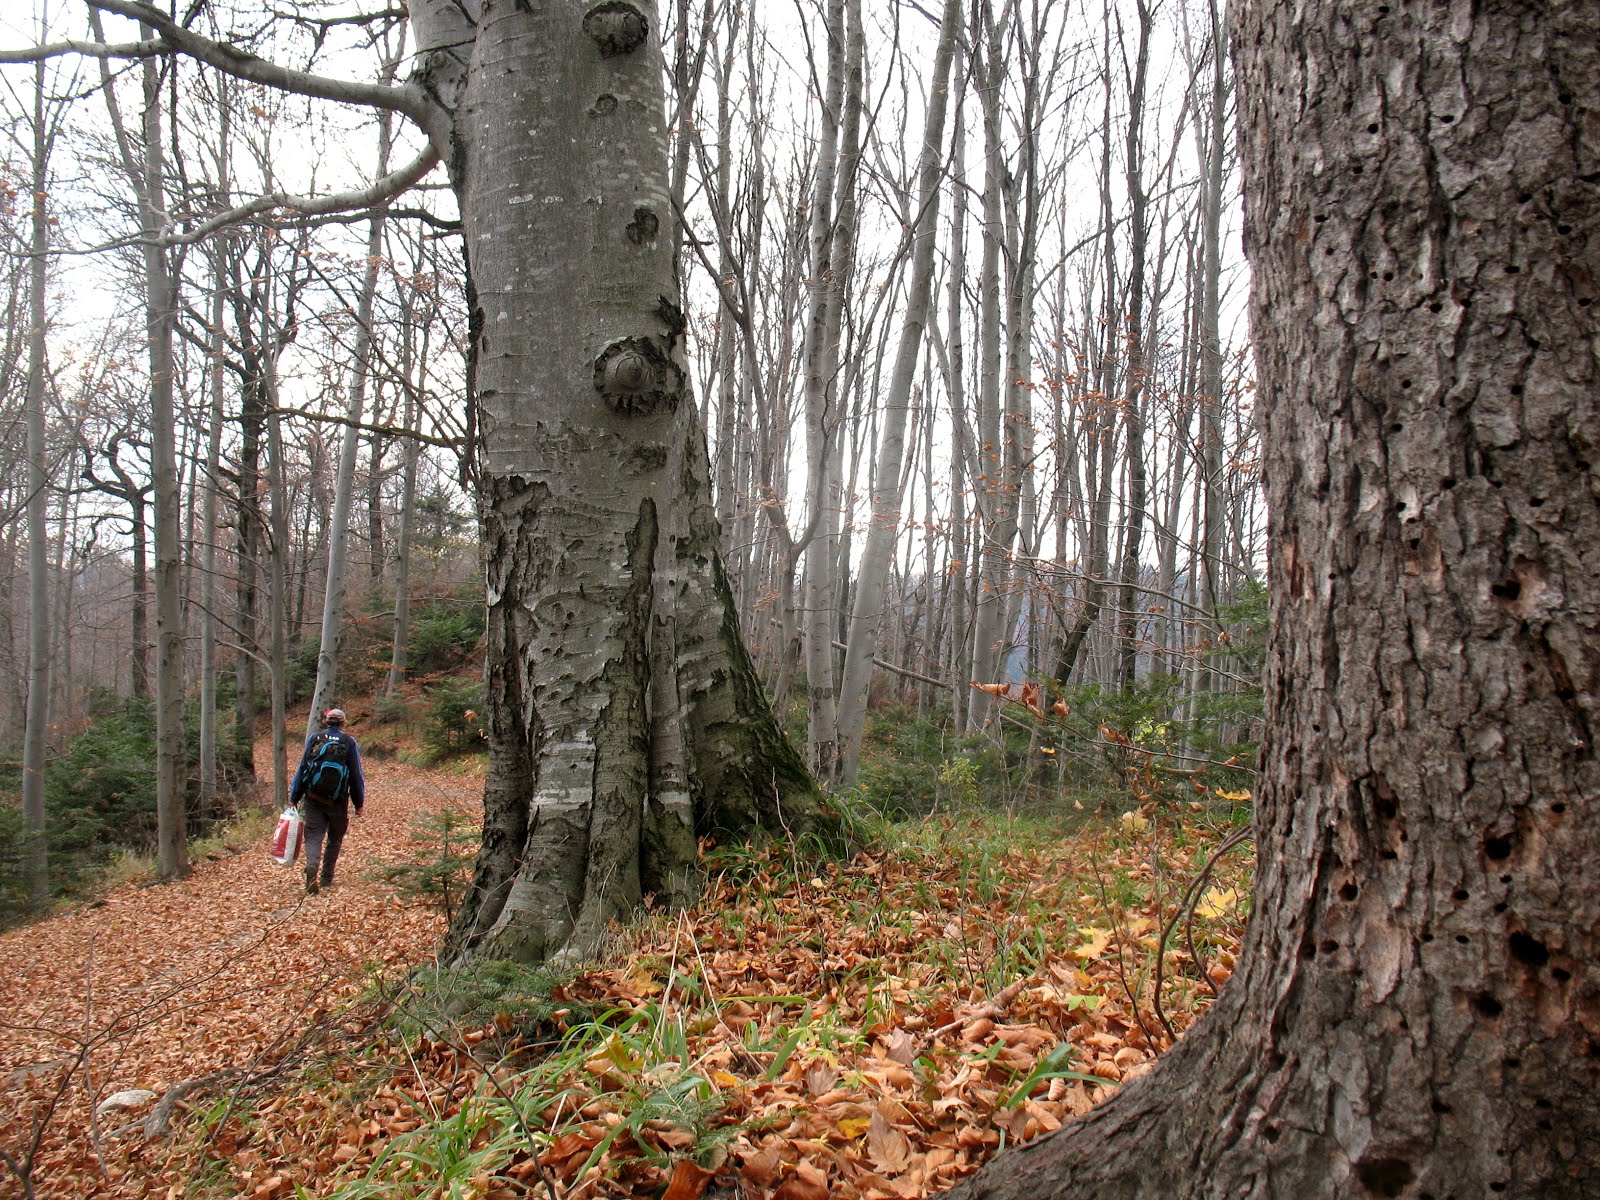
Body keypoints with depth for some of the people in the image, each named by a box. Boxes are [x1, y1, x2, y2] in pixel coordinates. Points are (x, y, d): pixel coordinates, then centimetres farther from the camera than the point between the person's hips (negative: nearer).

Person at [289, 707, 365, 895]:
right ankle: (326, 878, 20)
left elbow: (301, 769, 3)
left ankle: (312, 867, -26)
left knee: (313, 837, 0)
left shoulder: (314, 739, 1)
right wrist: (358, 803, 8)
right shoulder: (349, 743, -2)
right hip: (338, 801, 0)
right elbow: (356, 775, 0)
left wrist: (294, 798, 9)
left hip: (313, 799, 0)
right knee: (335, 839, 16)